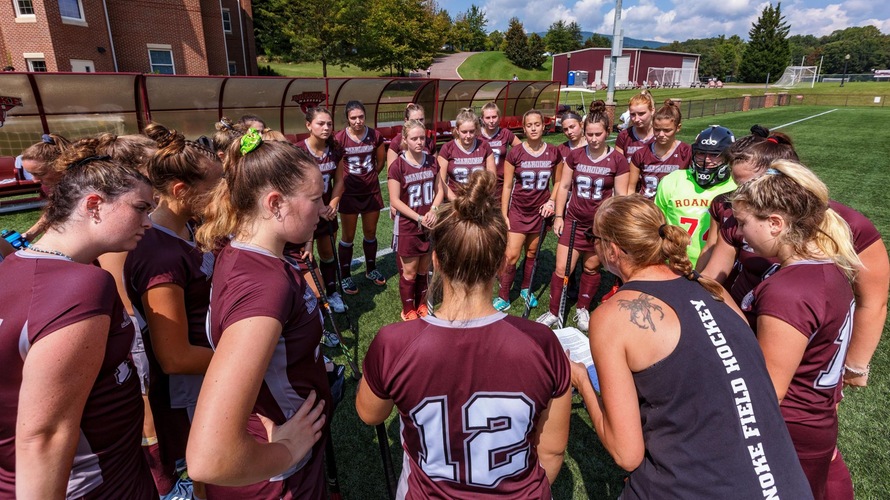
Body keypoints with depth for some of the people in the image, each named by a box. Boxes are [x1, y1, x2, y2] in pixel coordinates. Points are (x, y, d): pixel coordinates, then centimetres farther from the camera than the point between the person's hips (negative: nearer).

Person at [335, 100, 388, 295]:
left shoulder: (375, 136, -4)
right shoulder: (339, 138, -13)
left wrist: (369, 178, 10)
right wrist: (347, 181, 2)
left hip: (371, 191, 3)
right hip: (349, 193, -3)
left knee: (370, 233, 15)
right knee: (348, 236, 7)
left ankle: (371, 269, 34)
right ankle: (345, 276, 20)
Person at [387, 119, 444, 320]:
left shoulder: (432, 162, 1)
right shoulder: (397, 166, -14)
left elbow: (440, 190, 7)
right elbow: (395, 200, -13)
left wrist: (433, 210, -11)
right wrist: (419, 218, -17)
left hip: (430, 225, 4)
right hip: (408, 227, -4)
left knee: (423, 270, 16)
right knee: (409, 272, 7)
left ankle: (421, 305, 35)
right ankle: (408, 311, 25)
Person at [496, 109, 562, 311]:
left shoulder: (554, 153, -3)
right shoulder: (515, 153, -9)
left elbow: (557, 182, 10)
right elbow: (507, 186, -5)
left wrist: (552, 201, -7)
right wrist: (504, 215, -6)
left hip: (540, 211, 2)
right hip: (518, 210, -2)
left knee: (532, 253, 14)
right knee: (511, 256, -5)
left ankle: (526, 289, 36)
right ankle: (503, 297, 10)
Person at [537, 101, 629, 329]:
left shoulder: (618, 160, -6)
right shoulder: (574, 156, 0)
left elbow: (621, 195, -3)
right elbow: (564, 186, 6)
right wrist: (558, 216, 3)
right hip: (574, 220, 1)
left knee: (591, 268, 12)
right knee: (561, 269, -1)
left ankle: (582, 309, 32)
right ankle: (554, 312, 15)